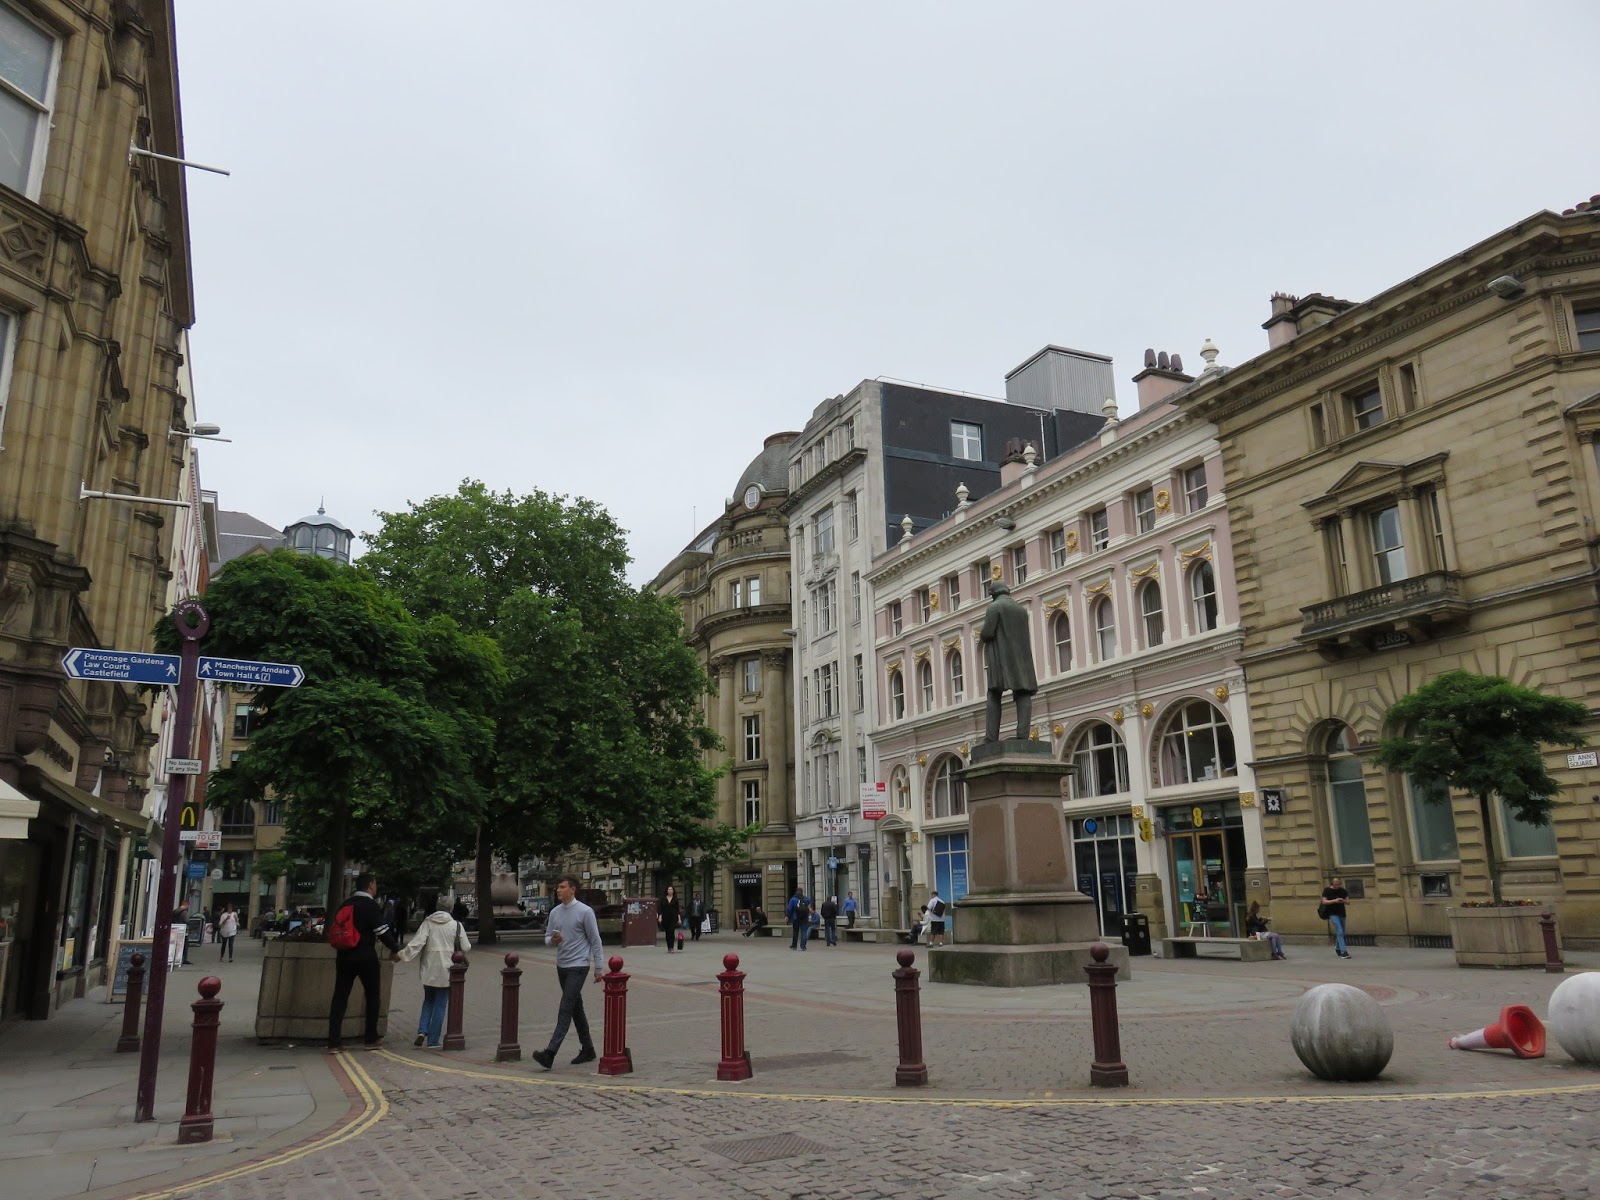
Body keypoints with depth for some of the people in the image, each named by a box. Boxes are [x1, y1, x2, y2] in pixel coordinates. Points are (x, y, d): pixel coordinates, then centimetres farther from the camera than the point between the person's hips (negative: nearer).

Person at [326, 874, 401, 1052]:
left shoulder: (345, 905, 12)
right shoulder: (371, 906, -9)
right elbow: (383, 931, -11)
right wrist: (395, 948, 2)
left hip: (344, 956, 6)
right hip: (365, 956, -5)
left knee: (340, 997, 5)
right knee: (372, 996, 9)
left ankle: (333, 1042, 0)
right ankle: (370, 1039, 14)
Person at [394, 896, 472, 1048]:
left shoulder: (428, 923, -2)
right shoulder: (456, 925, -3)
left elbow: (416, 943, -12)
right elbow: (465, 947, -2)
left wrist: (401, 955, -6)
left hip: (429, 971, 1)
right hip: (446, 971, -1)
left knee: (428, 1001, 20)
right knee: (440, 1005, 7)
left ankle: (422, 1031, 2)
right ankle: (433, 1041, 7)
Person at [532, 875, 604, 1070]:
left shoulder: (584, 912, -10)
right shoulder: (555, 912, 7)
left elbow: (595, 941, -6)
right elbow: (547, 937, 13)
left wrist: (598, 968, -6)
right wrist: (552, 940, -12)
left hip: (578, 966, -7)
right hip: (561, 966, 7)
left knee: (566, 1009, -12)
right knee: (576, 1009, 14)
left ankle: (550, 1053, -18)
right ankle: (587, 1050, 24)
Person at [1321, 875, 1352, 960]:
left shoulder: (1343, 891, 6)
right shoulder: (1327, 890, -6)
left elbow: (1348, 902, 7)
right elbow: (1324, 901, -11)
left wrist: (1343, 901, -16)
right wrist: (1334, 901, -25)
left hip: (1342, 914, 5)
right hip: (1333, 914, -5)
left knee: (1342, 933, 14)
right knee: (1339, 932, -17)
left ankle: (1337, 948, 37)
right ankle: (1343, 952, -21)